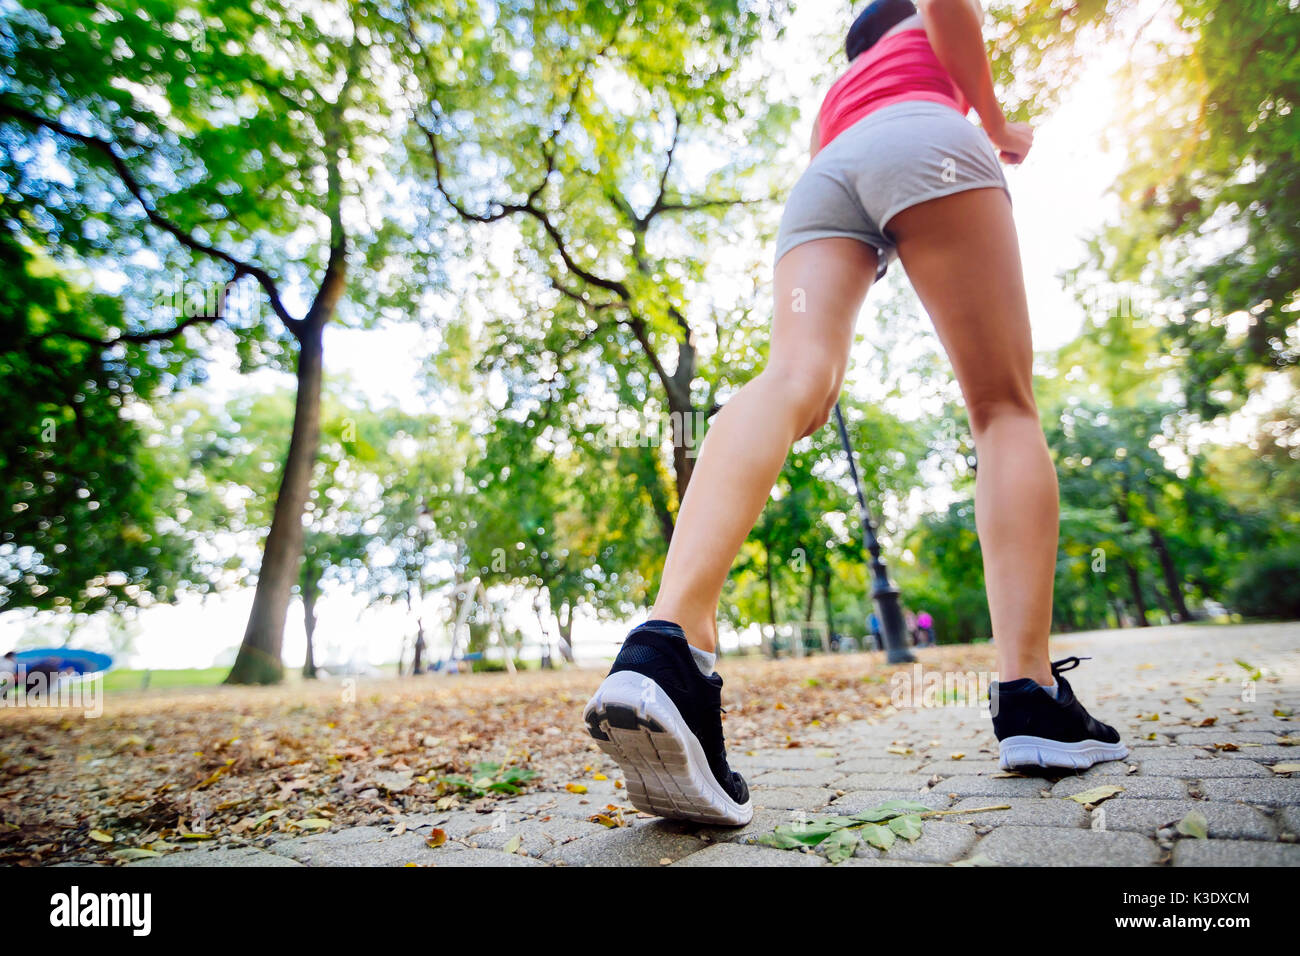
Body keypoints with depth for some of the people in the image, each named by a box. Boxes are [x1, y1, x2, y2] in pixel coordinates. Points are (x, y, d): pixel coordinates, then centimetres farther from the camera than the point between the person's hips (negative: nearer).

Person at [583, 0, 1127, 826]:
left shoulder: (833, 96, 44)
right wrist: (996, 124, 15)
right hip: (924, 142, -3)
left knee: (790, 383, -24)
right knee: (1005, 405, -5)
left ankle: (673, 636, -50)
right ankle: (1031, 697, -18)